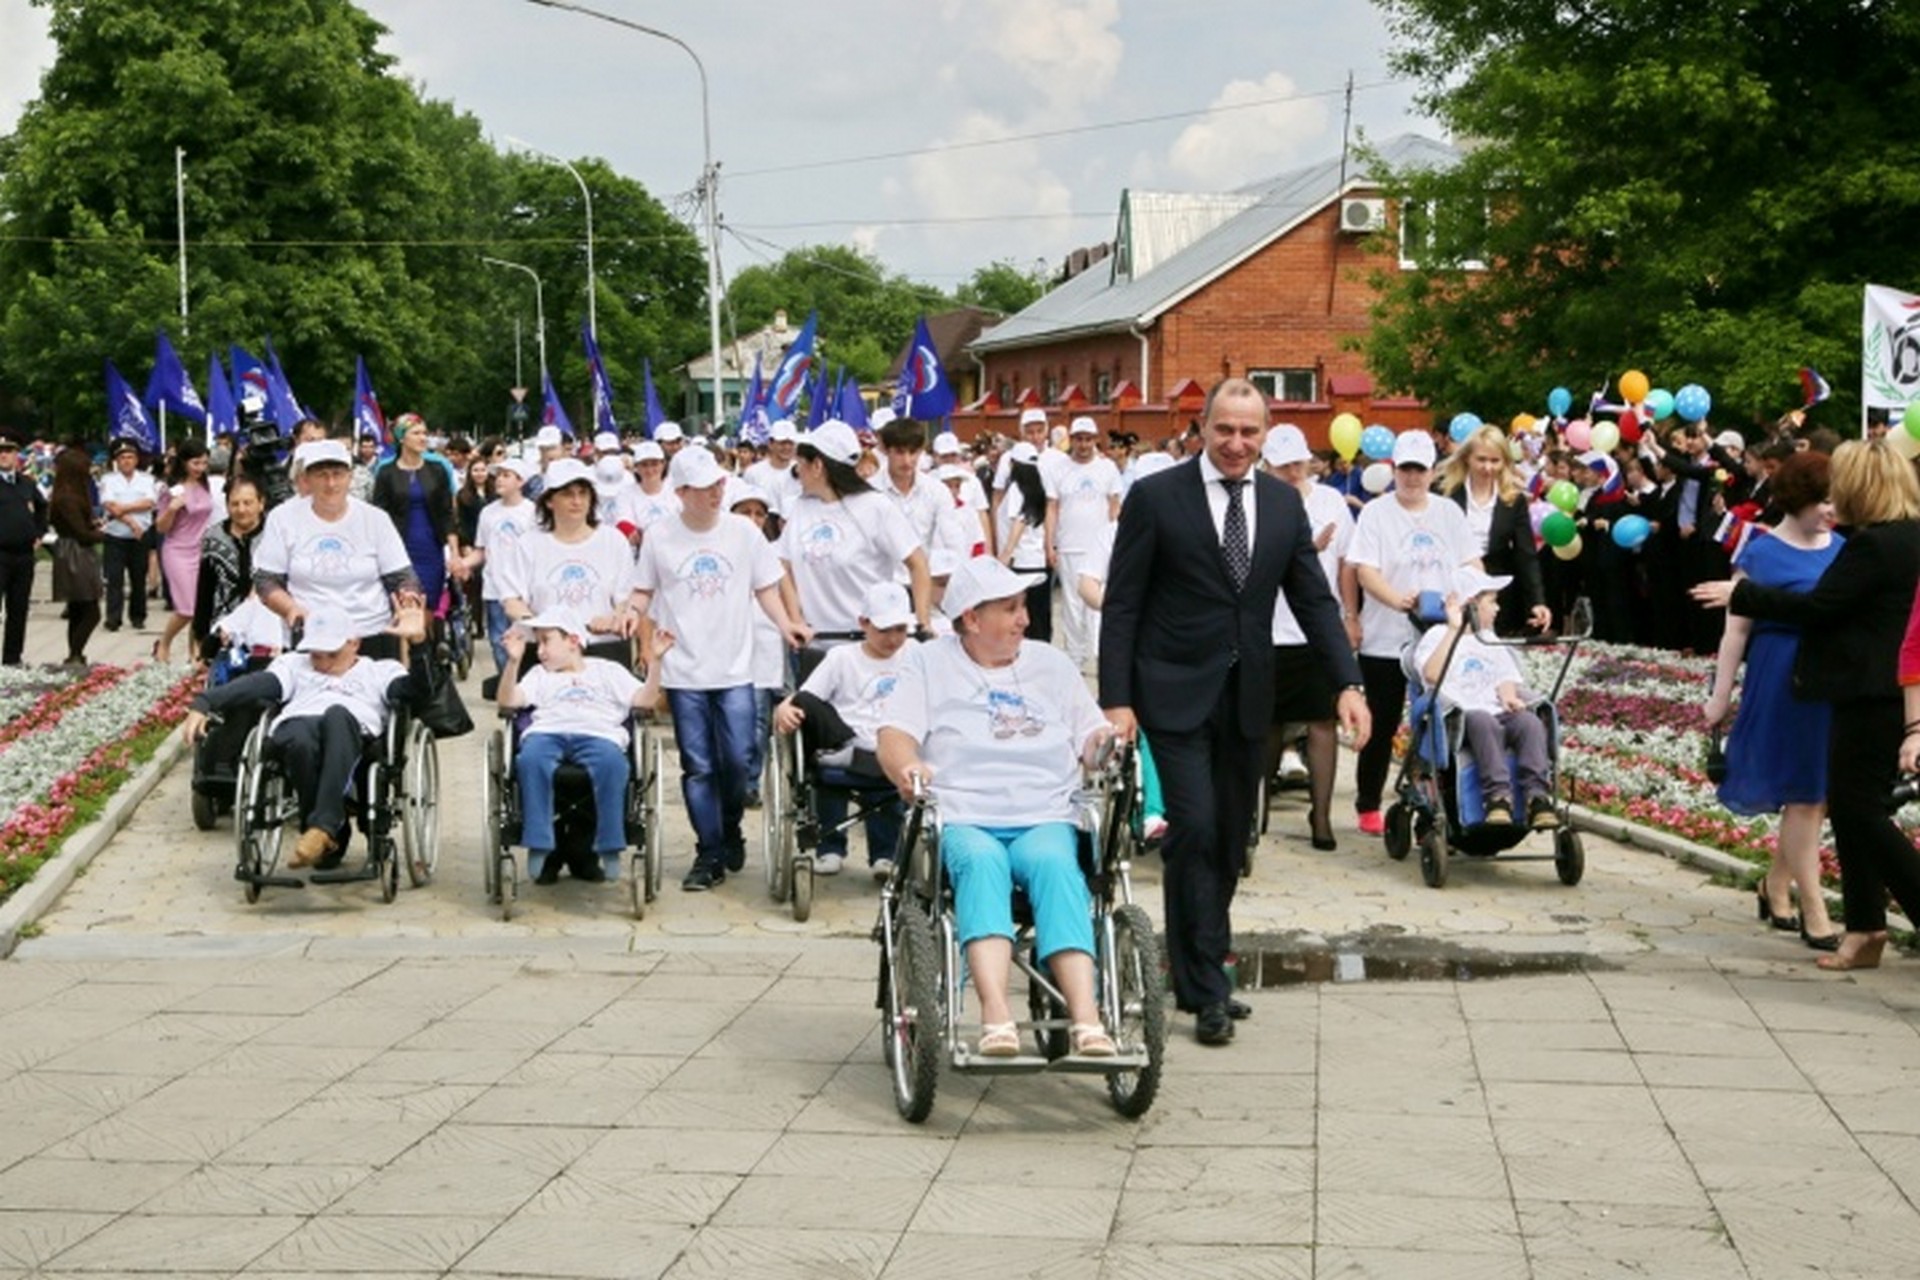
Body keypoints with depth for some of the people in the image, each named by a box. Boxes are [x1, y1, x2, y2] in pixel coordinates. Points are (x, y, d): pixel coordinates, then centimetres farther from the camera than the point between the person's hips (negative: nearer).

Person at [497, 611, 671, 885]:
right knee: (530, 760, -36)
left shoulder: (608, 670, 28)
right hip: (547, 732, 1)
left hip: (598, 734, -1)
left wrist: (655, 660, 2)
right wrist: (513, 661, 2)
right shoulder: (540, 675, 34)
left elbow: (646, 700, 14)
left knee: (612, 763, -38)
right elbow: (508, 701, 16)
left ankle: (609, 848, -28)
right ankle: (540, 848, -31)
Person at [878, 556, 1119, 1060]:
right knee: (980, 862, -37)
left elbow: (1092, 734, 19)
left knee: (1054, 864, -33)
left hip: (1045, 819, 2)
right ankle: (995, 1013, -53)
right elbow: (894, 736, 3)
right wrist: (907, 766, -19)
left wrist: (1106, 743, -5)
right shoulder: (931, 664, 16)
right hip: (960, 820, -2)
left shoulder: (1051, 663, 24)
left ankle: (1085, 1015, -47)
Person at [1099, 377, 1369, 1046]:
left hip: (1247, 696, 5)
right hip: (1175, 695, -5)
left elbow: (1314, 599, 9)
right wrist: (1116, 701, -12)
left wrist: (1348, 683, -2)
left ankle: (1198, 972, 23)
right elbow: (1121, 607, -6)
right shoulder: (1155, 497, -6)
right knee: (1194, 829, -13)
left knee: (1231, 840, 10)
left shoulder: (1283, 503, 8)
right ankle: (1206, 988, -5)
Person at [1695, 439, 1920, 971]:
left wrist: (1740, 595, -10)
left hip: (1870, 698, -10)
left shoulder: (1875, 546, -18)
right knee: (1851, 809, 12)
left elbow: (1817, 606, -17)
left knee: (1861, 812, -6)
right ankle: (1865, 928, 14)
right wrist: (1847, 527, 29)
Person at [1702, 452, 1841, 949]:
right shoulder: (1762, 554, -6)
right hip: (1785, 683, -6)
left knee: (1819, 794, 11)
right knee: (1803, 796, -3)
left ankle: (1775, 885, 31)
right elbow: (1737, 630, -6)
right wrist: (1720, 697, -8)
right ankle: (1813, 912, 4)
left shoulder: (1841, 548, 10)